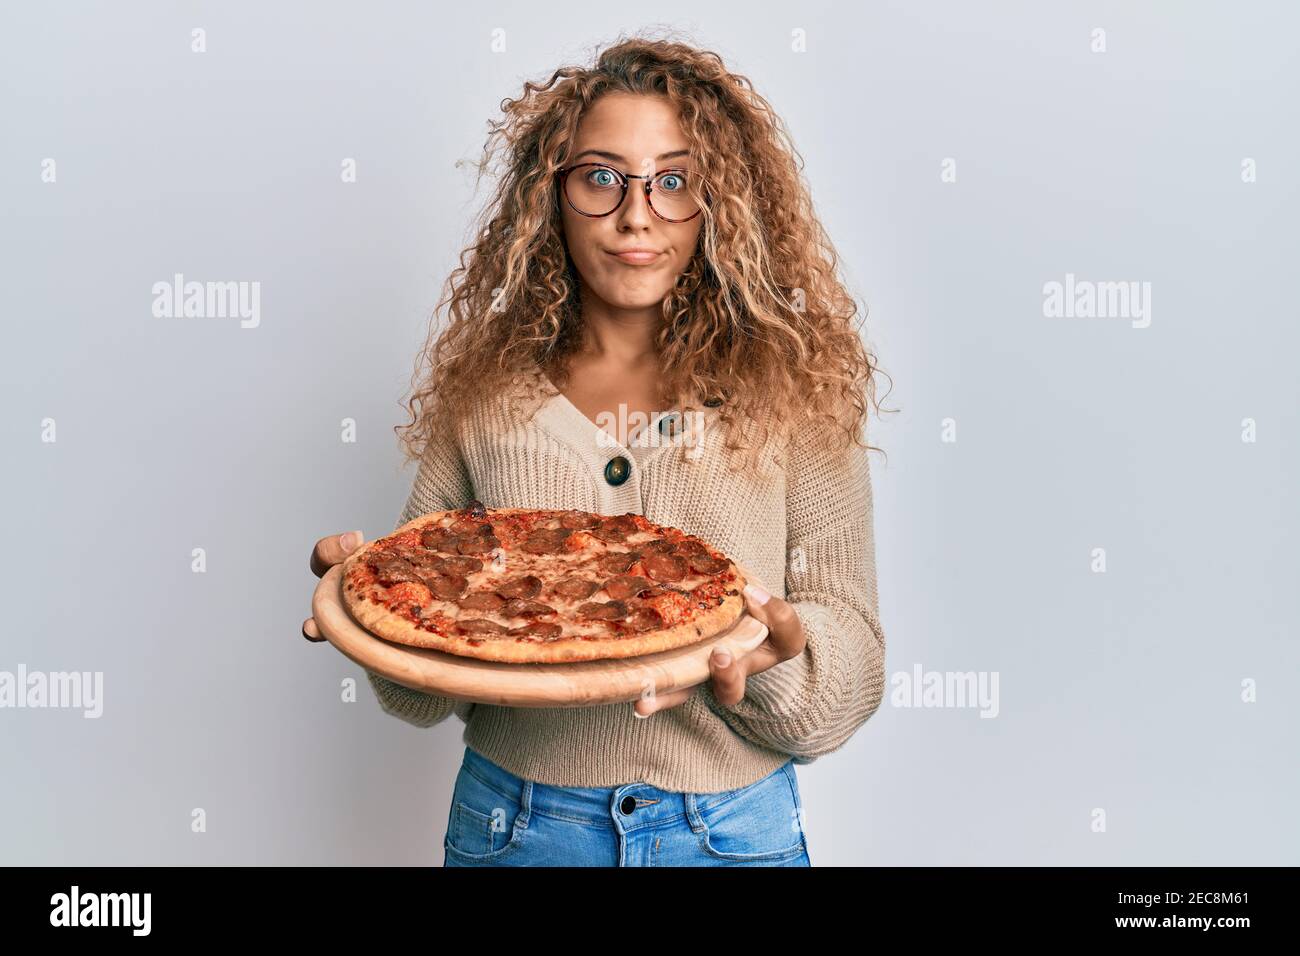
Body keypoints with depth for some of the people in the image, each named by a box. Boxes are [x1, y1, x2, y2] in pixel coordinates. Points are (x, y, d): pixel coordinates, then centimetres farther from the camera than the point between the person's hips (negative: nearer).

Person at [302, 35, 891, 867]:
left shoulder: (792, 392, -7)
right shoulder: (481, 394, -3)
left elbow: (853, 671, -6)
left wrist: (777, 659, -26)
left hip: (733, 828, -1)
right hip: (512, 821, 2)